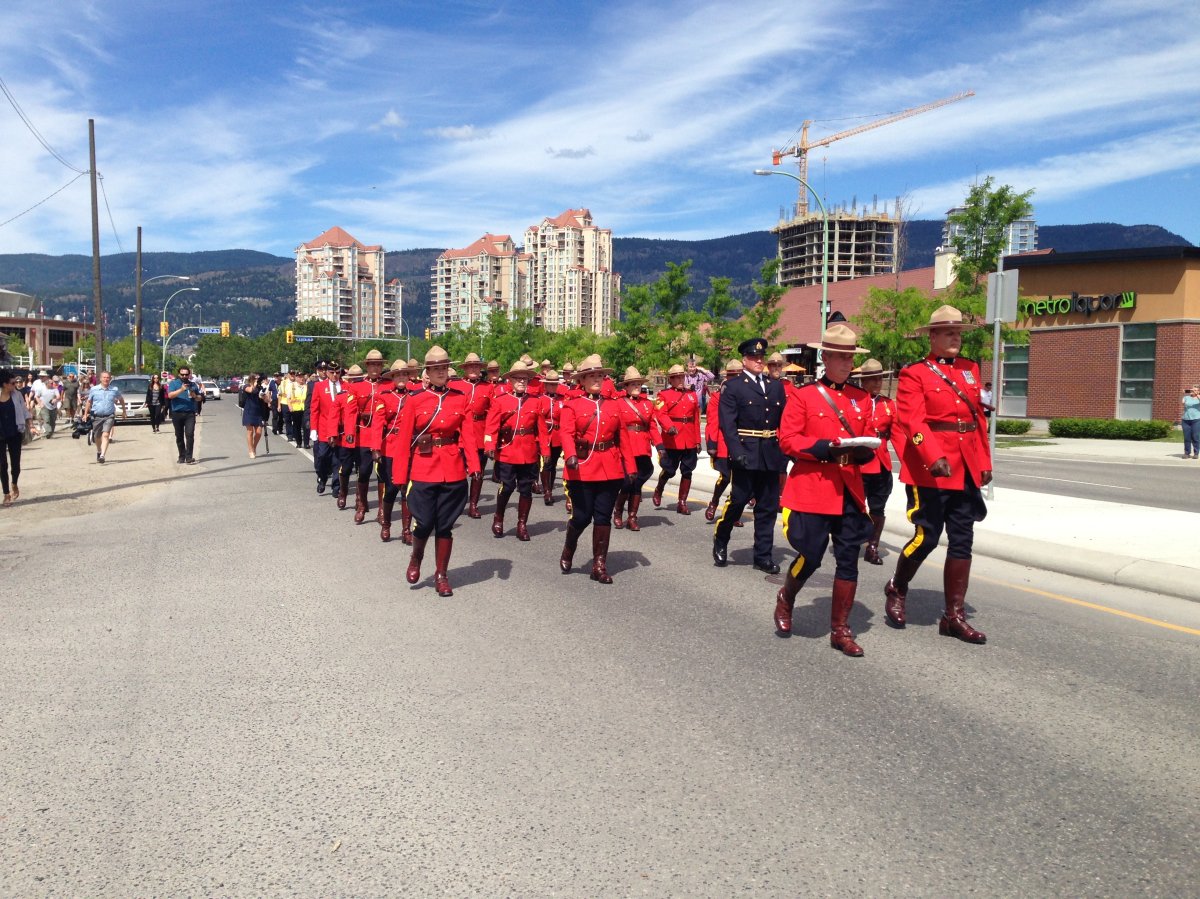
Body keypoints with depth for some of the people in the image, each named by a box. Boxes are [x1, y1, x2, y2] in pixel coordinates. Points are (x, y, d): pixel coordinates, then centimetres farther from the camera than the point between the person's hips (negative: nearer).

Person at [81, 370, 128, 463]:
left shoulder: (114, 390, 1)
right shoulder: (94, 389, 2)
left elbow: (121, 399, 19)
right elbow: (89, 402, 12)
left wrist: (124, 411, 22)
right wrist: (85, 414, 9)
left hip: (109, 416, -2)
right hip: (96, 416, 2)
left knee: (105, 435, -18)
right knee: (97, 437, 15)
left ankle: (103, 456, -24)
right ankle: (99, 451, 42)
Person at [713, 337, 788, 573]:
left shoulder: (776, 387, 13)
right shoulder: (733, 387, -2)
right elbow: (727, 423, -10)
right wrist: (736, 452, -20)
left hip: (771, 454, 5)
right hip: (746, 454, -5)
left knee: (768, 507, 8)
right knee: (738, 500, -3)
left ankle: (763, 556, 17)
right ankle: (720, 541, 22)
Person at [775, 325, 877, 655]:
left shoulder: (862, 398, 12)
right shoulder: (804, 396, -1)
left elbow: (869, 441, 15)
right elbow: (787, 440, -8)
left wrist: (862, 450, -8)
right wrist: (826, 448, -20)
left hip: (850, 490, 4)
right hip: (812, 488, -4)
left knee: (848, 560, 4)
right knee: (810, 556, -3)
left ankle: (840, 630, 15)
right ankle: (785, 600, 28)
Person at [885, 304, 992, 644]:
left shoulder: (970, 369, 14)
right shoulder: (915, 373, -4)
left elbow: (979, 418, 16)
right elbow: (913, 421, -16)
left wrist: (984, 463, 12)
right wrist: (935, 458, -29)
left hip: (966, 471, 6)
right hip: (929, 470, -6)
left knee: (962, 541, 6)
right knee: (927, 537, -3)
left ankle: (954, 616, 15)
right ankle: (896, 589, 24)